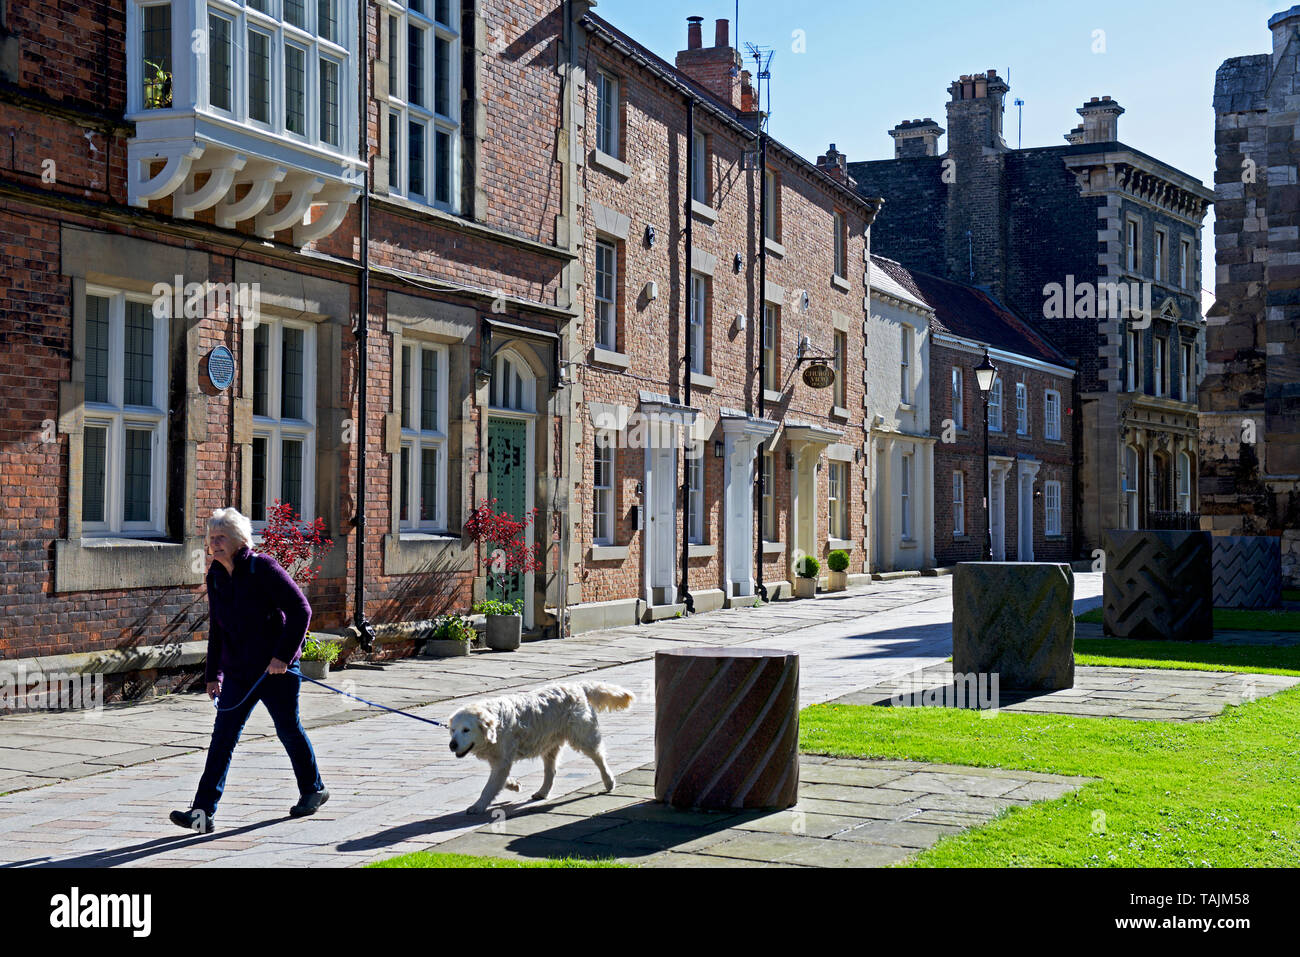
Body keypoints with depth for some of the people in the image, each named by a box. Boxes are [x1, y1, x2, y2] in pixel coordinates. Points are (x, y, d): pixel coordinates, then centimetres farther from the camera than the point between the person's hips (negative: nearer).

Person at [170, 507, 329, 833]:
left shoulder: (264, 569, -15)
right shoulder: (215, 577, 5)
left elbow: (301, 610, -16)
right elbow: (217, 628, 14)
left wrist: (283, 655, -20)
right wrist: (213, 674, 13)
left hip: (277, 670, -5)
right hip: (238, 671, 5)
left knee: (288, 730, 10)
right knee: (223, 736, -4)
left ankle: (313, 790, 32)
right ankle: (203, 812, -7)